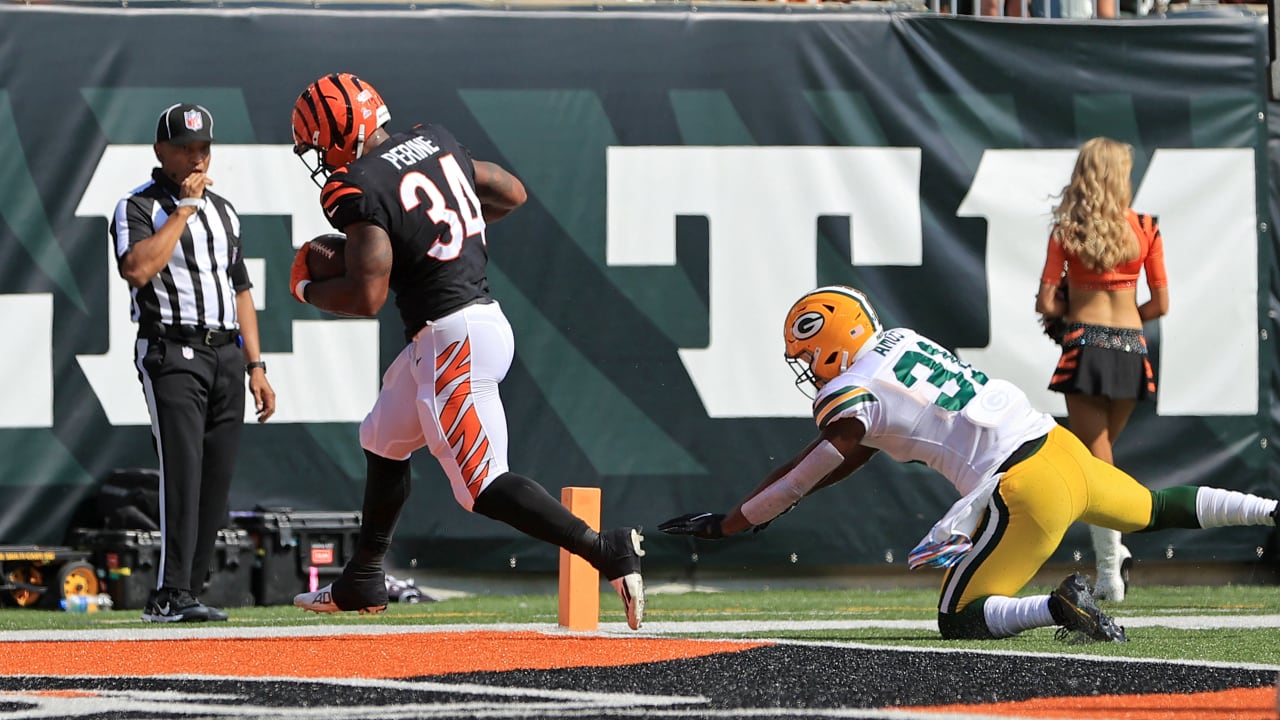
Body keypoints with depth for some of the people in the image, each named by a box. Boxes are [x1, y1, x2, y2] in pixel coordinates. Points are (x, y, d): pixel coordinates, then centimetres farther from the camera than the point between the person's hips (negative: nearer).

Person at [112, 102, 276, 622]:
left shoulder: (223, 211, 19)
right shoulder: (138, 208, -2)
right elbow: (138, 268, -21)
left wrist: (256, 367, 16)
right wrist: (183, 209, -15)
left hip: (227, 354, 7)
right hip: (172, 355, -7)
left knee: (216, 483, 1)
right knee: (183, 472, -18)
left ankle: (184, 595, 4)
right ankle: (171, 596, -21)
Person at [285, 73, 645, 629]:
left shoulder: (358, 190, -16)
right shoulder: (436, 142, 9)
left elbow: (367, 296, -20)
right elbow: (511, 193, 20)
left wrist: (306, 289, 0)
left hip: (452, 340, -10)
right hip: (483, 318, 10)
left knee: (483, 487, -9)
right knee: (383, 442, 25)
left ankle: (607, 551, -17)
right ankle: (362, 582, 36)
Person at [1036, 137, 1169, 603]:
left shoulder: (1066, 231, -3)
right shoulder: (1145, 230, 2)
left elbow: (1046, 304, -5)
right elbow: (1161, 305, 5)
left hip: (1084, 344, -3)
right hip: (1131, 347, 3)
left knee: (1094, 461, 0)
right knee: (1100, 453, 20)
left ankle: (1110, 568, -5)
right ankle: (1112, 550, 8)